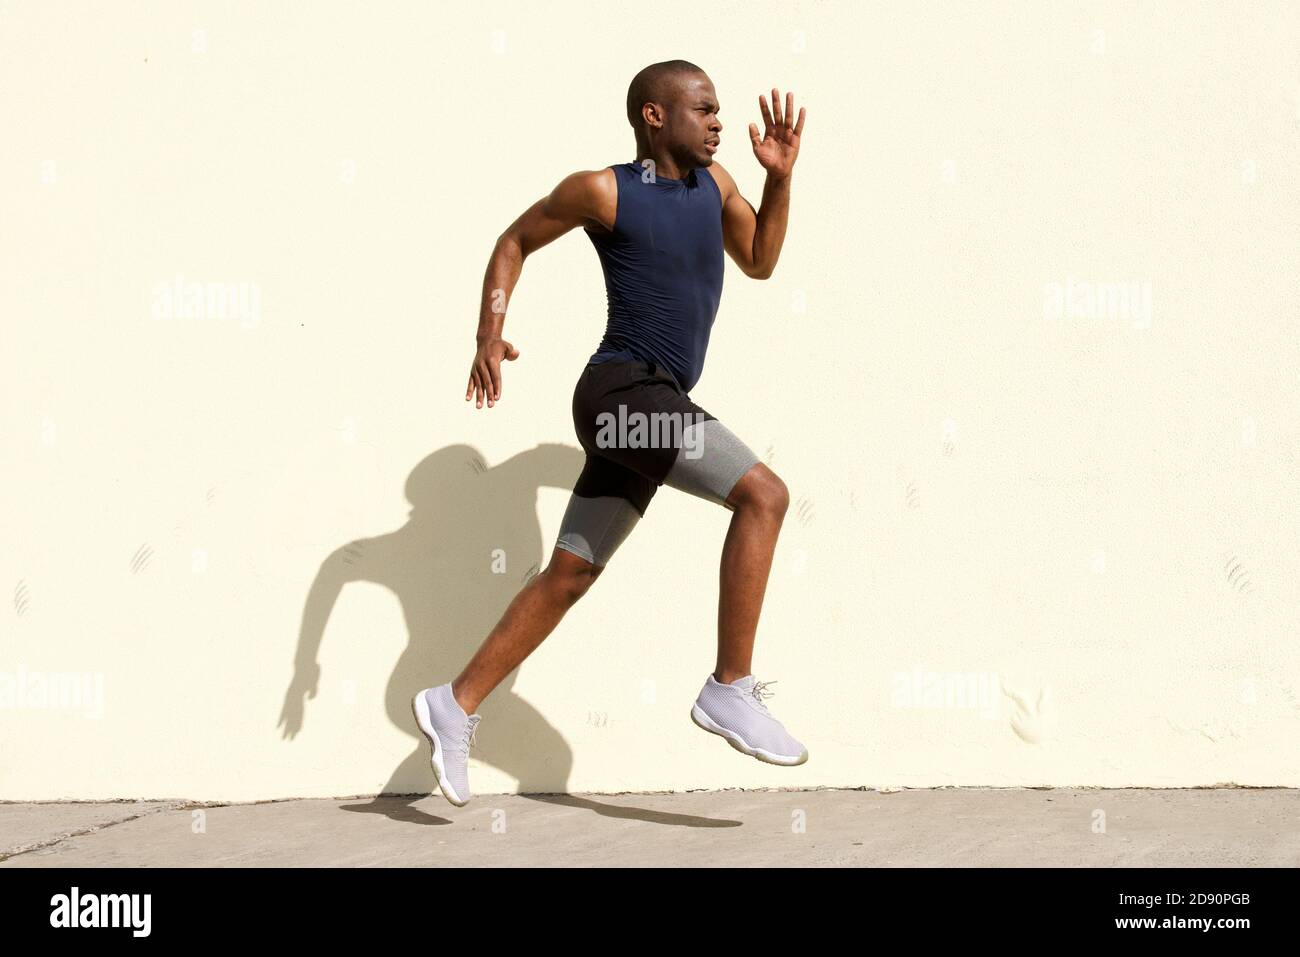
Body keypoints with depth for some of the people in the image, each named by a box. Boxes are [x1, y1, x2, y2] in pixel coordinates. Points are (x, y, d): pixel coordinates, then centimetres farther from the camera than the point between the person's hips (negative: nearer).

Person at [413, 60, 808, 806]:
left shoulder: (712, 180, 13)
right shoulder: (603, 190, -5)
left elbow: (761, 262, 22)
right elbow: (515, 242, 7)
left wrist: (781, 178, 8)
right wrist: (489, 337, -3)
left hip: (656, 406, 8)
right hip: (627, 391, -8)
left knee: (569, 577, 12)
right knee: (764, 493, -20)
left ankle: (456, 706, 20)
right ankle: (731, 689, -16)